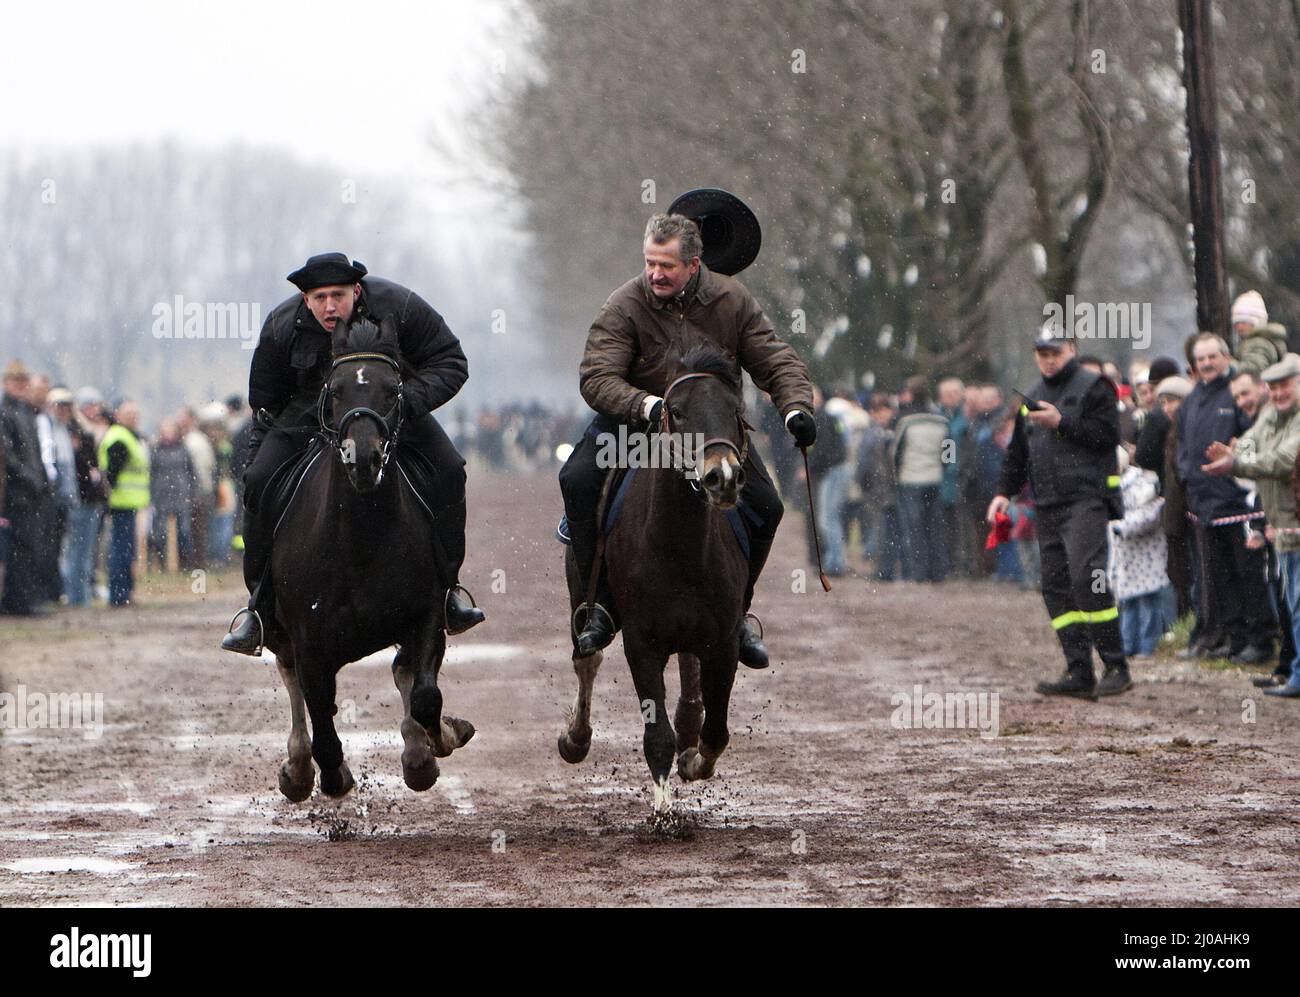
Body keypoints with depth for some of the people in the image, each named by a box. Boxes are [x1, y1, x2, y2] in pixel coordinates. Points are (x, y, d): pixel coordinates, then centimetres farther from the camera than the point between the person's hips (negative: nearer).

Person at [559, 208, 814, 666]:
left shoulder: (732, 300, -7)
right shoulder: (624, 306, -15)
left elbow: (776, 362, -5)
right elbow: (597, 377, -24)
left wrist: (796, 408, -26)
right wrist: (648, 406, -43)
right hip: (636, 421, -2)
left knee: (765, 506, -13)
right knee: (577, 481, -27)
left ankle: (736, 611, 9)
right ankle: (601, 605, -17)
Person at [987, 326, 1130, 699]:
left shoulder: (1093, 387, 0)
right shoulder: (1034, 397, 23)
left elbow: (1108, 434, -12)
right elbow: (1018, 452, 28)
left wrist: (1062, 423, -15)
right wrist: (1005, 492, 17)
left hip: (1086, 497, -8)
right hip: (1048, 507, 8)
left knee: (1085, 576, -19)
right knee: (1056, 586, 2)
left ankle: (1116, 667, -15)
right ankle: (1079, 673, 3)